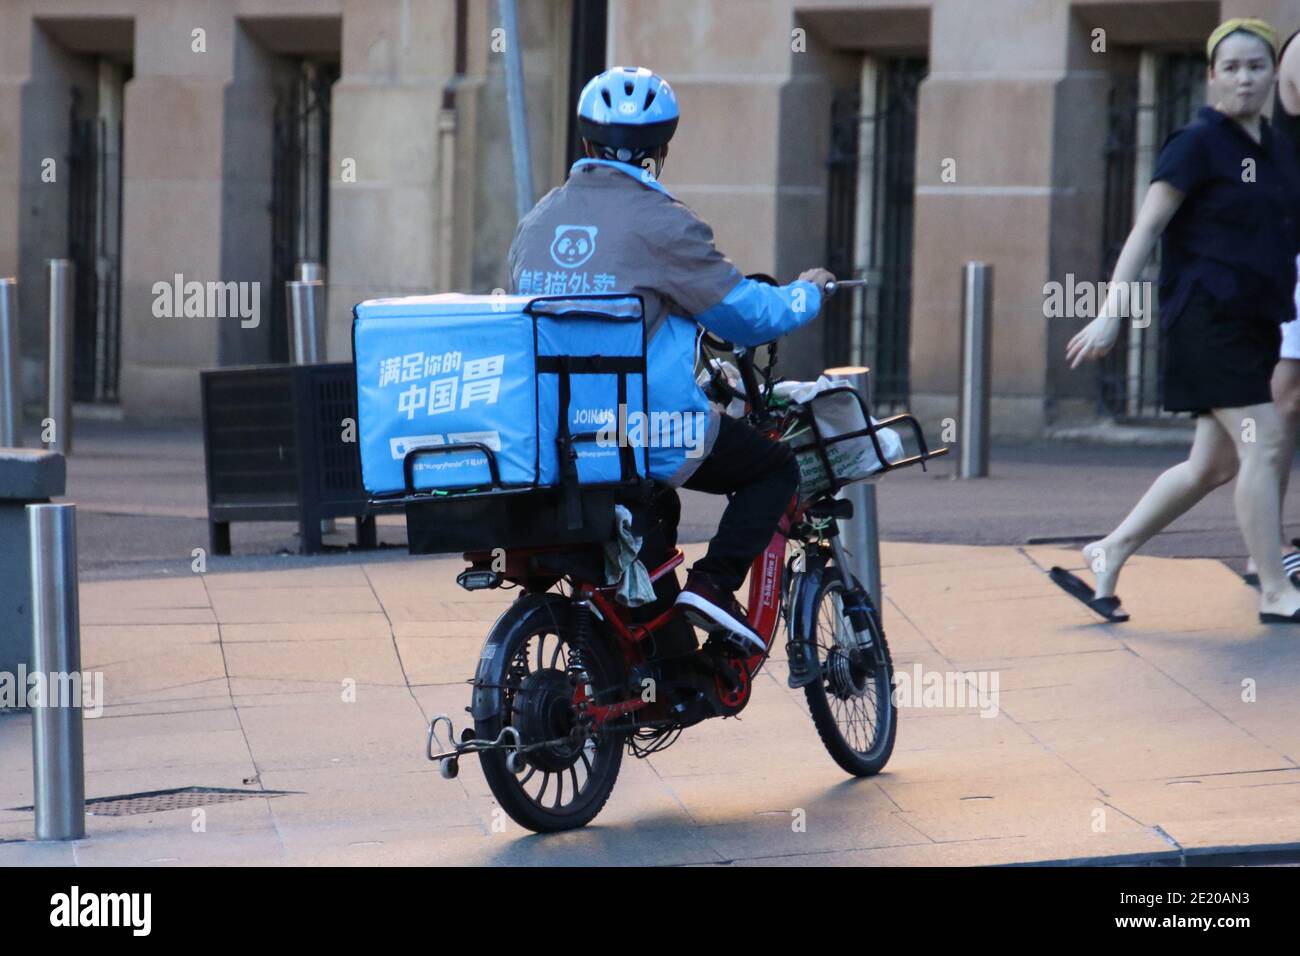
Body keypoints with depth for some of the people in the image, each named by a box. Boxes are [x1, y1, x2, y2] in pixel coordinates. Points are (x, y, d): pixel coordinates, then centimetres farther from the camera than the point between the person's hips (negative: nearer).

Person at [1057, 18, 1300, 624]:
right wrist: (1112, 312, -18)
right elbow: (1146, 228, -10)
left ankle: (1108, 555, 16)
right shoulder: (1198, 144, -6)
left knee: (1213, 464, 8)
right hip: (1207, 316, -8)